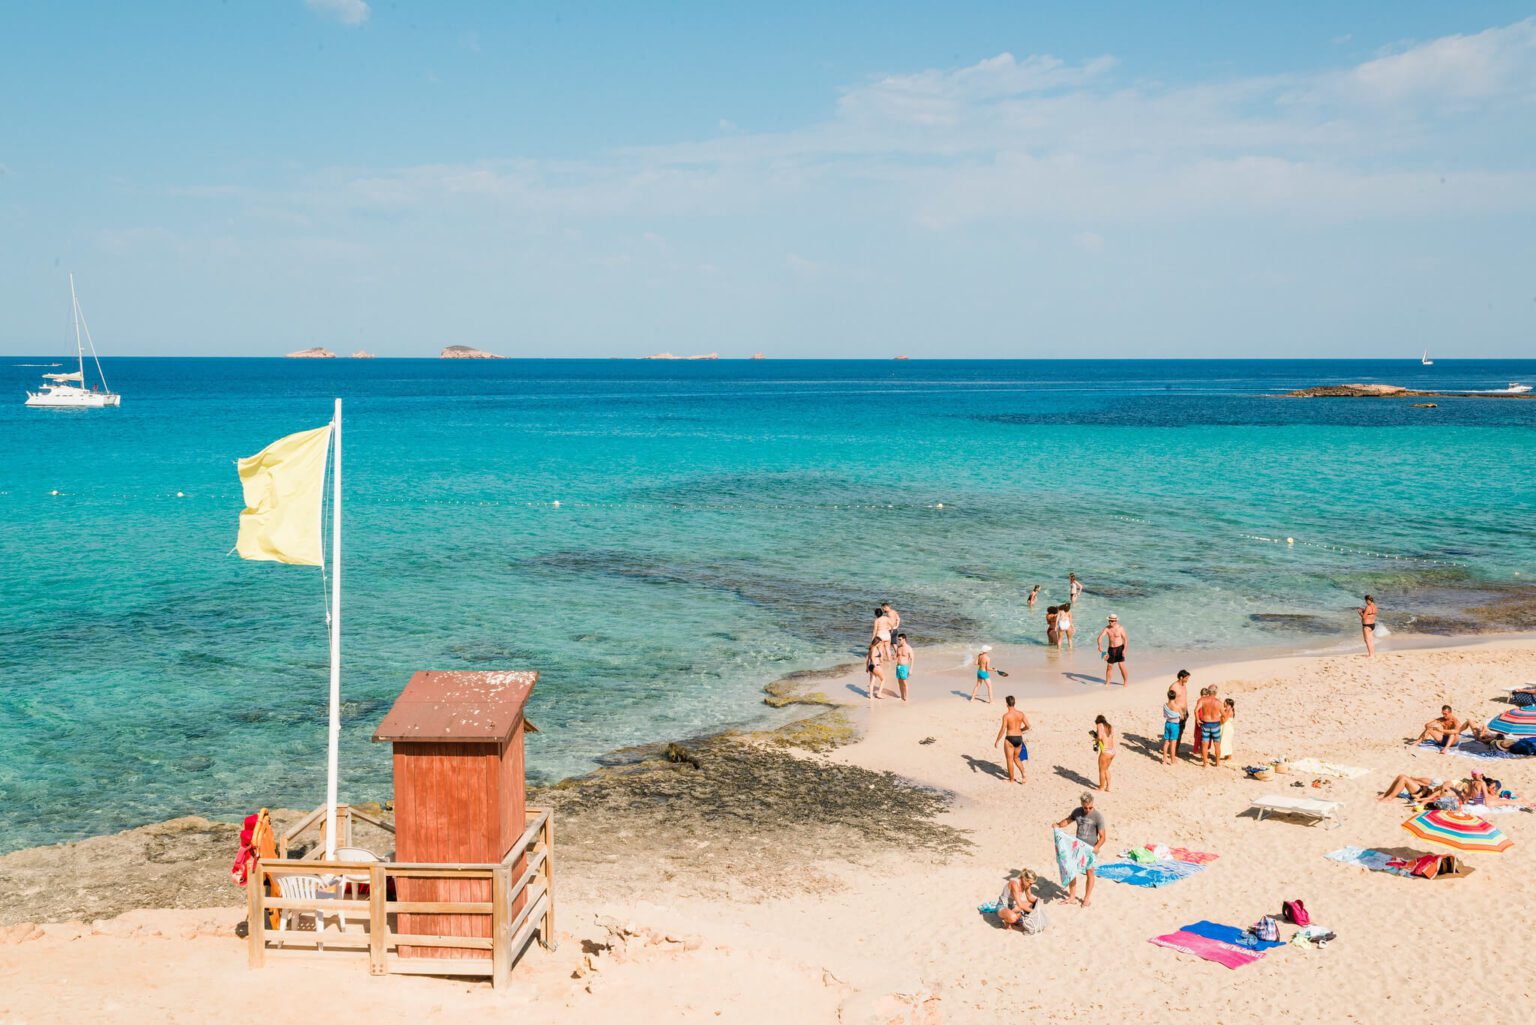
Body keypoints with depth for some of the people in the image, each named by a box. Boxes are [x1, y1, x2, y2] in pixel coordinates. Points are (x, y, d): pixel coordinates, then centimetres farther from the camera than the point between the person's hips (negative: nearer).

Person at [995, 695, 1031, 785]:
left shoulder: (1006, 715, -14)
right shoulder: (1021, 714, 1)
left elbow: (1003, 730, -15)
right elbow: (1027, 726, 5)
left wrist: (997, 741, -5)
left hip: (1010, 738, -5)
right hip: (1019, 738, 5)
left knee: (1009, 759, 9)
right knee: (1016, 758, 24)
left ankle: (1011, 780, 18)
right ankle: (1023, 776, 10)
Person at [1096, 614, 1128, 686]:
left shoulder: (1120, 628, -11)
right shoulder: (1107, 628, -5)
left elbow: (1125, 639, -9)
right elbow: (1100, 637, -16)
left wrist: (1124, 650, -19)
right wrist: (1099, 645, -34)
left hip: (1120, 648, -3)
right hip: (1111, 649, 3)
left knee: (1121, 665, -8)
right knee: (1109, 666, 5)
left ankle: (1126, 682, 5)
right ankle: (1107, 682, 18)